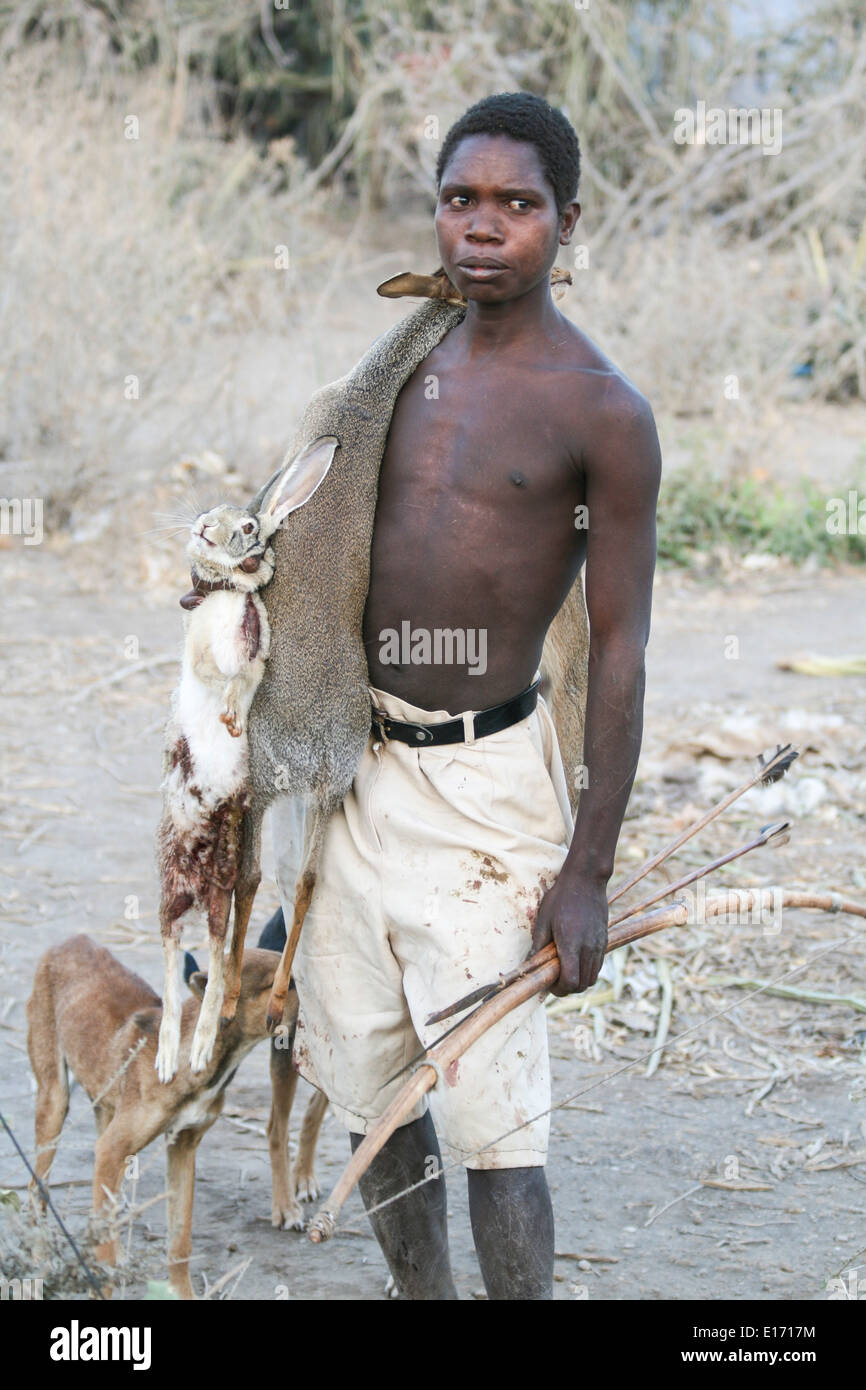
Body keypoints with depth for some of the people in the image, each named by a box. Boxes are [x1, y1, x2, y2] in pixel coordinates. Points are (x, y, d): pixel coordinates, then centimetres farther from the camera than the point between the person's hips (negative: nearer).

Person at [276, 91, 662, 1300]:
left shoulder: (600, 412, -10)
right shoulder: (407, 370, 9)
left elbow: (619, 648, -10)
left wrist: (588, 870, -13)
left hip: (483, 786, -6)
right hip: (354, 768, 7)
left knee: (491, 1118, -7)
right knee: (372, 1089, 14)